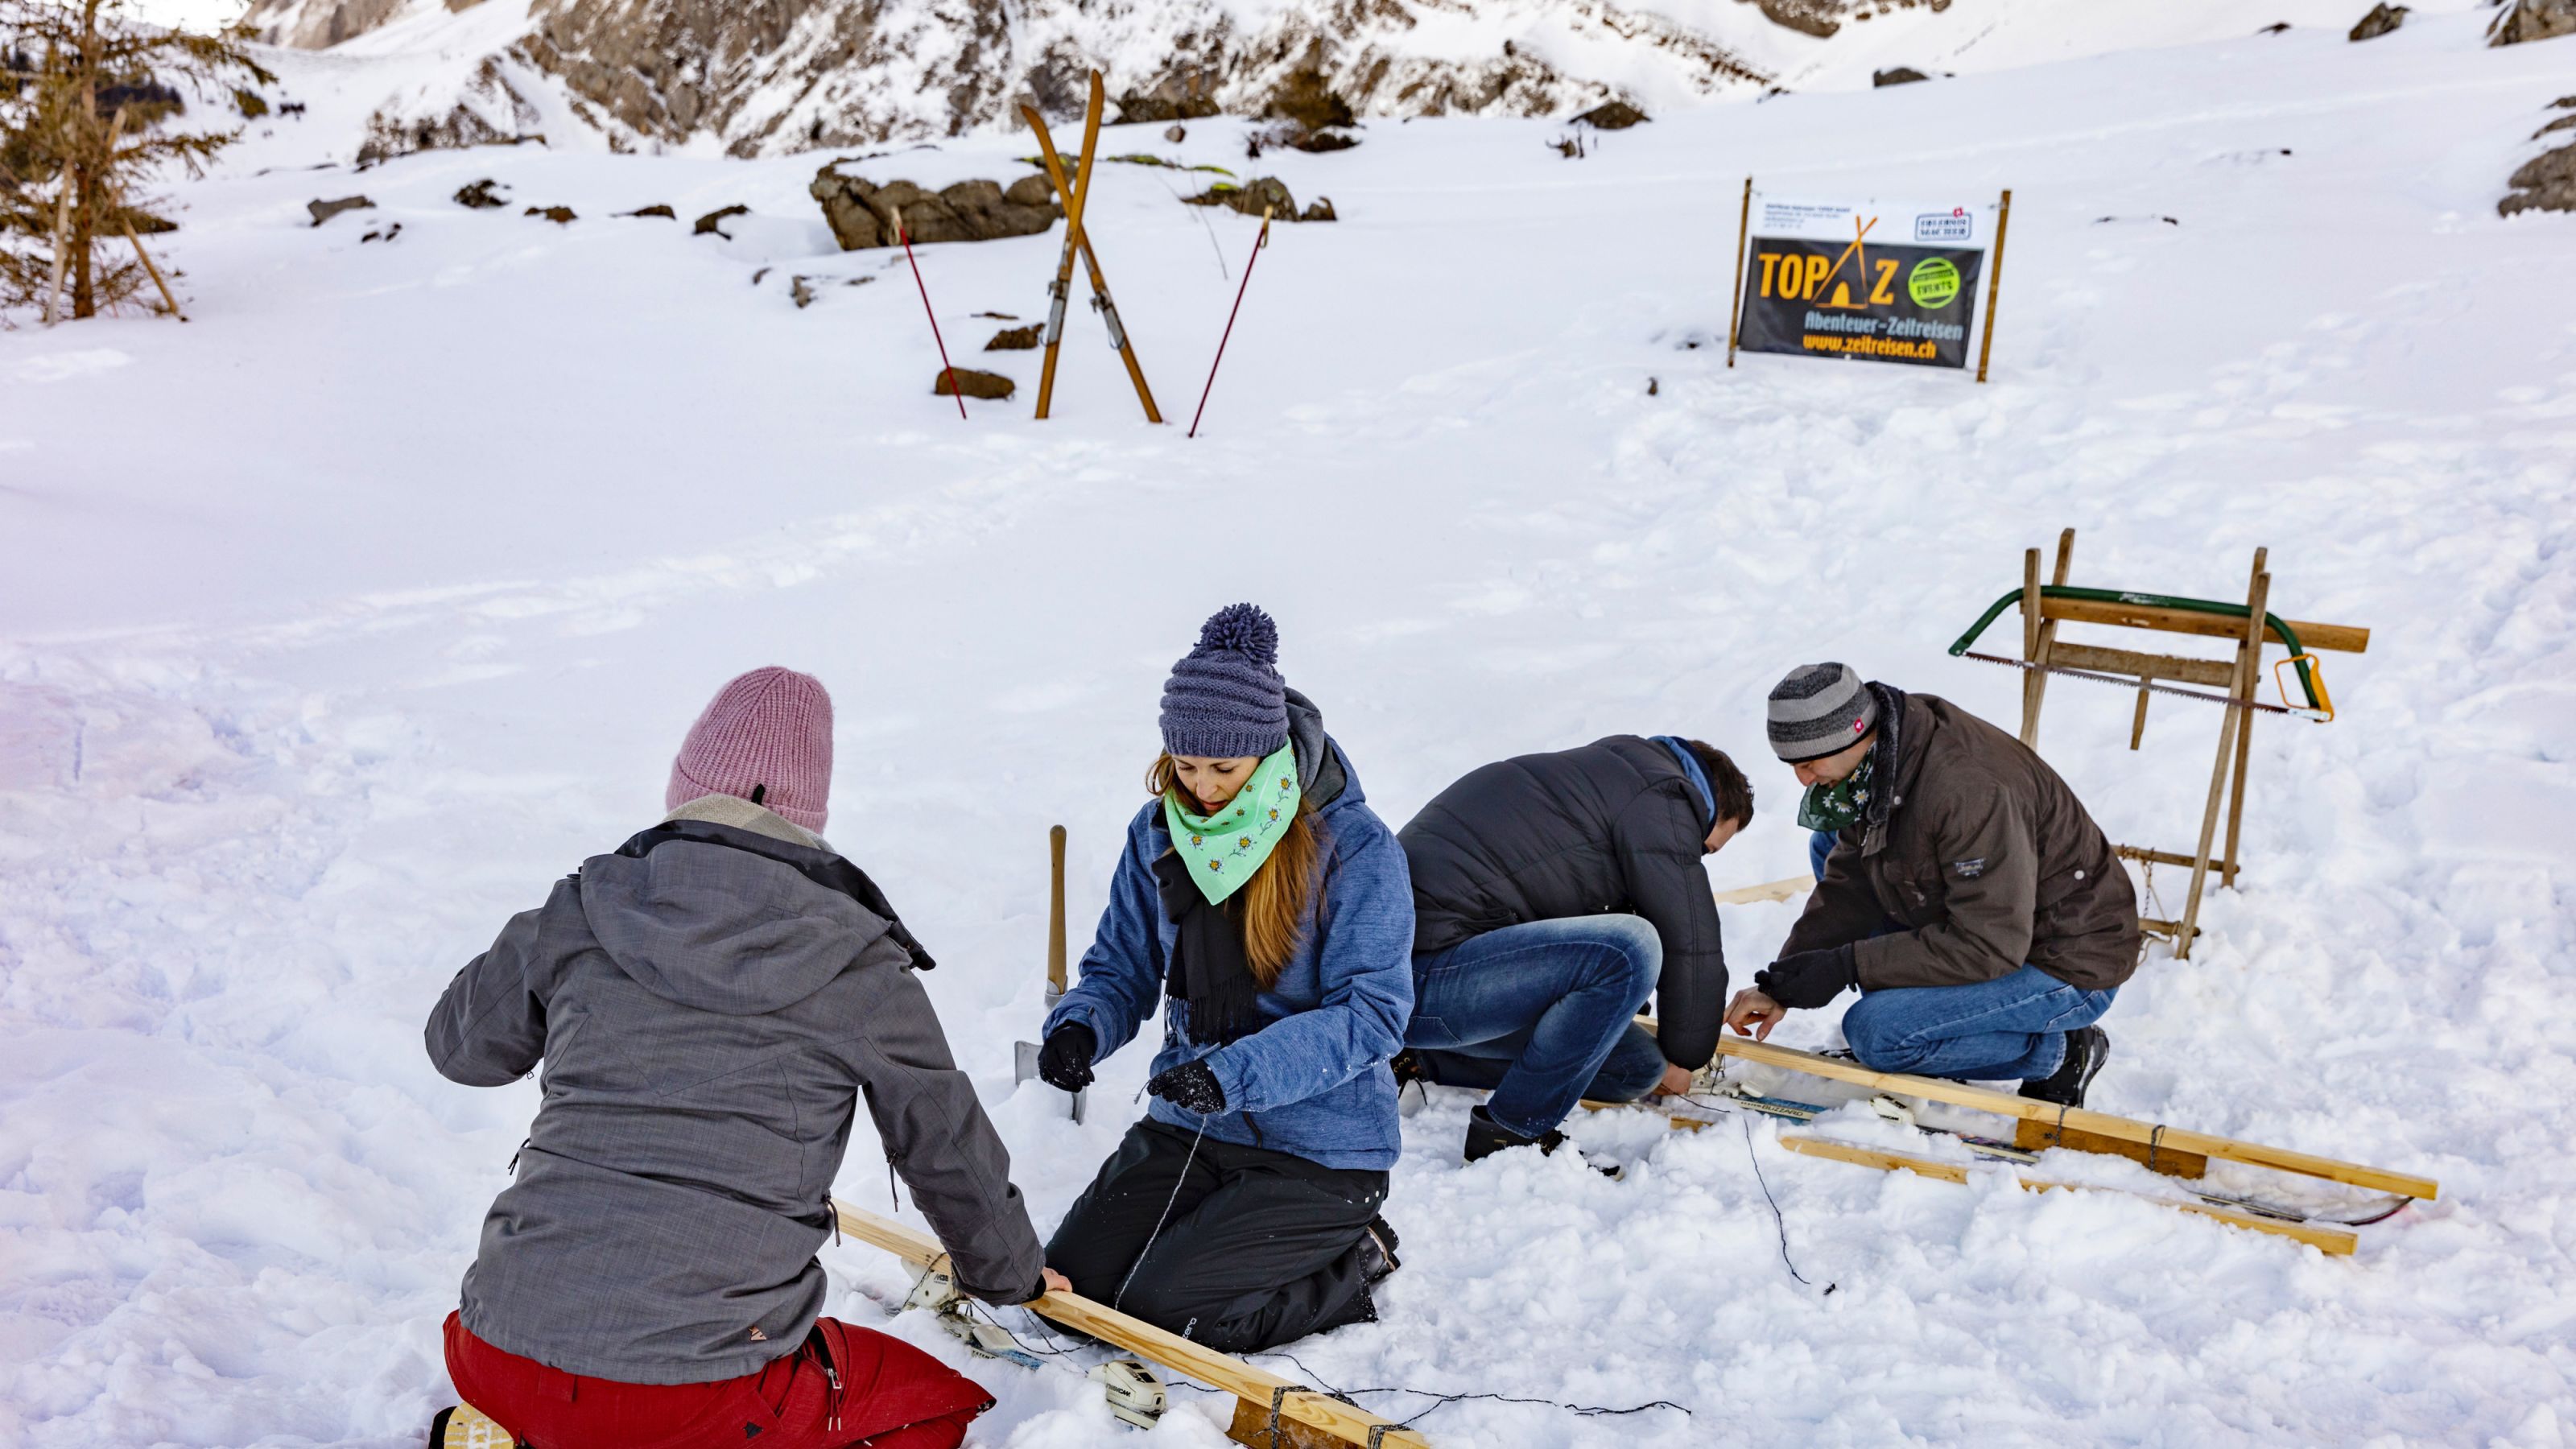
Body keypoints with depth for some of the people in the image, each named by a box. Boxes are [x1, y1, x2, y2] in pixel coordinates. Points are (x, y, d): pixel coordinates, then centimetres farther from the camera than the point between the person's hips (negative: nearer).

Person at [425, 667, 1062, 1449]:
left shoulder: (576, 916, 4)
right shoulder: (856, 966, -2)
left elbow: (461, 1046, 22)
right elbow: (949, 1147, 11)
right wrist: (1011, 1272, 30)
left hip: (497, 1360, 5)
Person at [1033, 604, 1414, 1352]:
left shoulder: (1356, 848, -16)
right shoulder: (1158, 834, 0)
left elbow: (1372, 1014, -20)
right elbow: (1121, 967, 7)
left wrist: (1238, 1074, -32)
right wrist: (1081, 1024, -17)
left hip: (1319, 1147, -6)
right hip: (1186, 1127, 6)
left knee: (1162, 1311, -15)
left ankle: (1354, 1260, 8)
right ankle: (1225, 1228, 20)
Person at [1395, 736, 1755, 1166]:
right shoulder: (1660, 797, -5)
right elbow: (1692, 945, -6)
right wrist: (1684, 1056, 11)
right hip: (1421, 980, -10)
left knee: (1636, 1067, 9)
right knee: (1630, 950, -24)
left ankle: (1423, 1061, 16)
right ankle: (1513, 1131, -11)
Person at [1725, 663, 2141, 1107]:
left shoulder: (1969, 790, -34)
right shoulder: (1874, 764, -5)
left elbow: (1990, 946, -32)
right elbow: (1848, 887, 1)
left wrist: (1846, 966, -29)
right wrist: (1781, 984, -10)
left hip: (2071, 968, -9)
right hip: (1993, 930, 10)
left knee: (1875, 1033, -24)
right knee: (1830, 849, 7)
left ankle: (2059, 1053, -3)